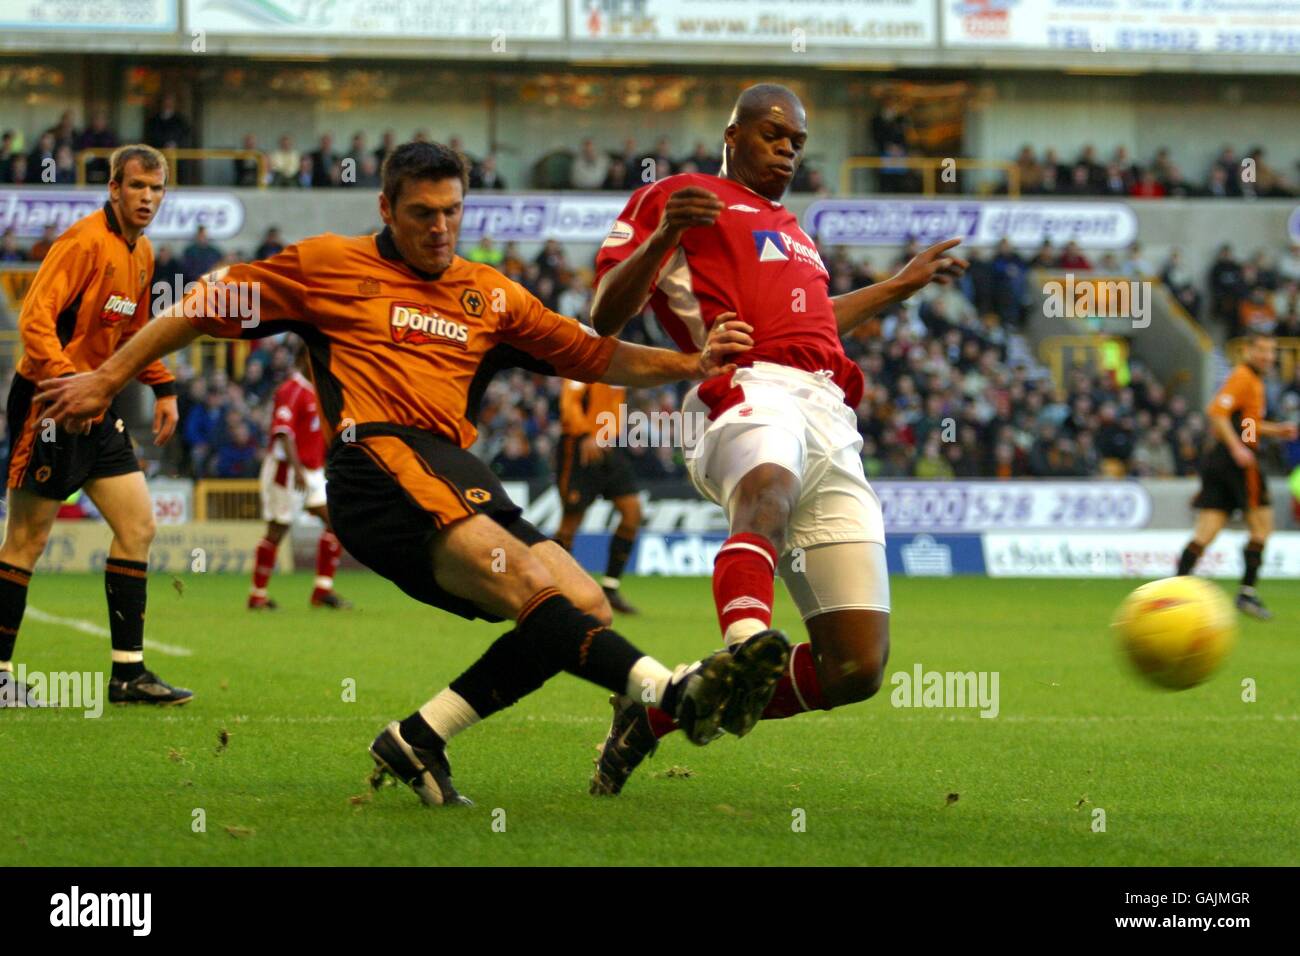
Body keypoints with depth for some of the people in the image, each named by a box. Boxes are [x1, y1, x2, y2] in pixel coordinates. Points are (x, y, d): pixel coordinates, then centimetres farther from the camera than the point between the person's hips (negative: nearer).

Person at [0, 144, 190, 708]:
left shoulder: (142, 253, 12)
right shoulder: (86, 242, -15)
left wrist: (163, 389, 18)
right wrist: (66, 382, -34)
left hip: (98, 408, 9)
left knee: (137, 524, 4)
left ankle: (129, 672, 7)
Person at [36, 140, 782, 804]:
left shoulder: (490, 294, 24)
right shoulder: (329, 265, 13)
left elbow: (593, 355, 22)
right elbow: (207, 308, 18)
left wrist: (692, 366, 7)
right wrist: (107, 379, 18)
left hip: (459, 472, 7)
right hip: (379, 456, -7)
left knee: (584, 607, -9)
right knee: (527, 581, -28)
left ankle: (420, 739, -5)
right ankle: (664, 691, -48)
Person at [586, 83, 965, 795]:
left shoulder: (790, 231, 38)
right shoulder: (676, 198, 16)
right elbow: (605, 319, 6)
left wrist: (901, 286, 58)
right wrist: (660, 240, -11)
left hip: (830, 420, 7)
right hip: (749, 391, -7)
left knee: (856, 669, -6)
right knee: (770, 485, -46)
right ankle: (747, 651, -72)